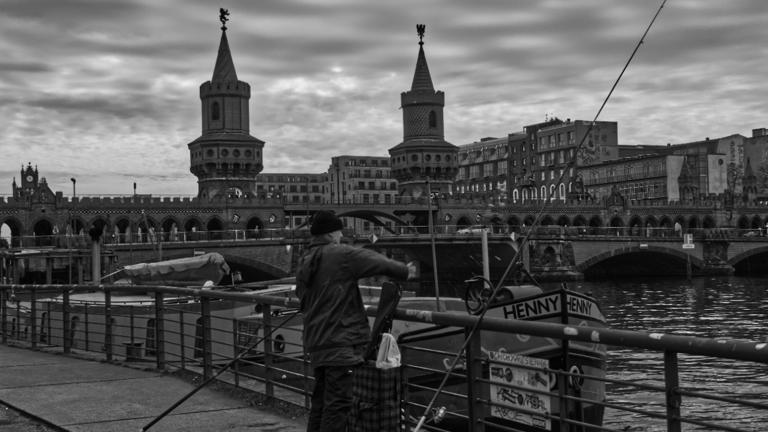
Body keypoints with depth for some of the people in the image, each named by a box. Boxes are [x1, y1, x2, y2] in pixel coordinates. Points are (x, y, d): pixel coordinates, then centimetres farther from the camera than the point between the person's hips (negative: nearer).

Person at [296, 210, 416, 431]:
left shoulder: (304, 264, 16)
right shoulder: (339, 255, -10)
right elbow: (379, 263, -11)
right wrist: (406, 271, 5)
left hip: (316, 344, 9)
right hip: (342, 344, -9)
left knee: (320, 401, 17)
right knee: (338, 403, -7)